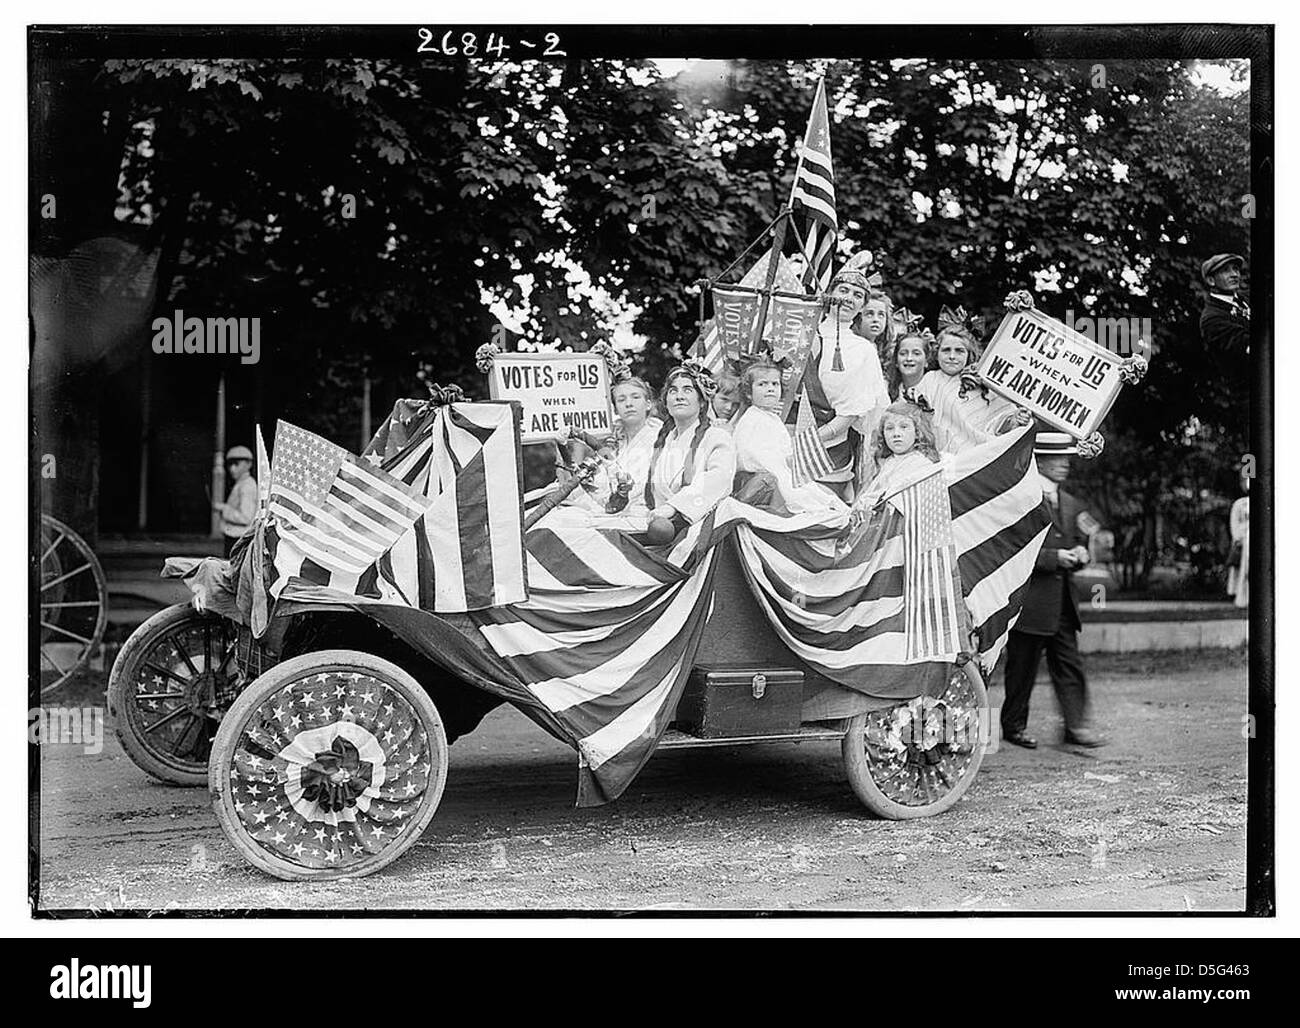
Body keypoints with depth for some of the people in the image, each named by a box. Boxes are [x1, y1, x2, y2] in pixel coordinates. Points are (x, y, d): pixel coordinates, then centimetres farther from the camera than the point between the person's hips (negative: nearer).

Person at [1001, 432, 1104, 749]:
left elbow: (1080, 544, 24)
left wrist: (1079, 554, 1)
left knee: (1069, 665, 3)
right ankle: (1014, 726, 15)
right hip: (1029, 601, -7)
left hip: (1062, 602, 7)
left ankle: (1077, 726, 4)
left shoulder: (1070, 504, 17)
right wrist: (1054, 558, -19)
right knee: (1022, 669, 3)